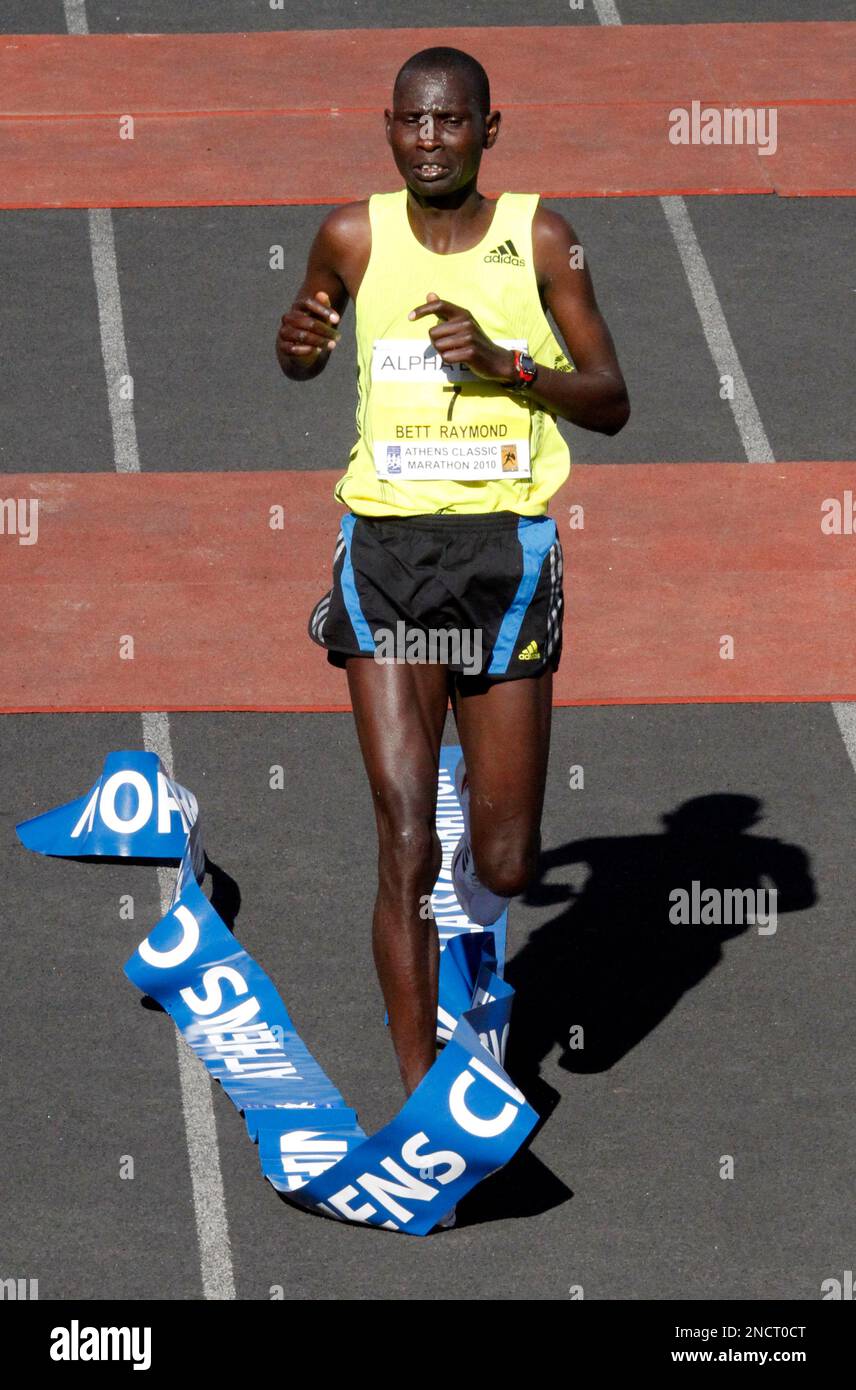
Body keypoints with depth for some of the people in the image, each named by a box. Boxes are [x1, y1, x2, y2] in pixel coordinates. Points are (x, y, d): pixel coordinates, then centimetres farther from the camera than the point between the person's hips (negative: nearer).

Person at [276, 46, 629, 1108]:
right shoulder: (355, 236, 2)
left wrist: (503, 360, -15)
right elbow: (303, 362, 20)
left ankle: (477, 890, 43)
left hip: (505, 551, 0)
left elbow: (611, 403, 1)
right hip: (386, 547, 0)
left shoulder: (540, 240, -1)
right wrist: (297, 342, -4)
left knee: (506, 867, 4)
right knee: (405, 849, -9)